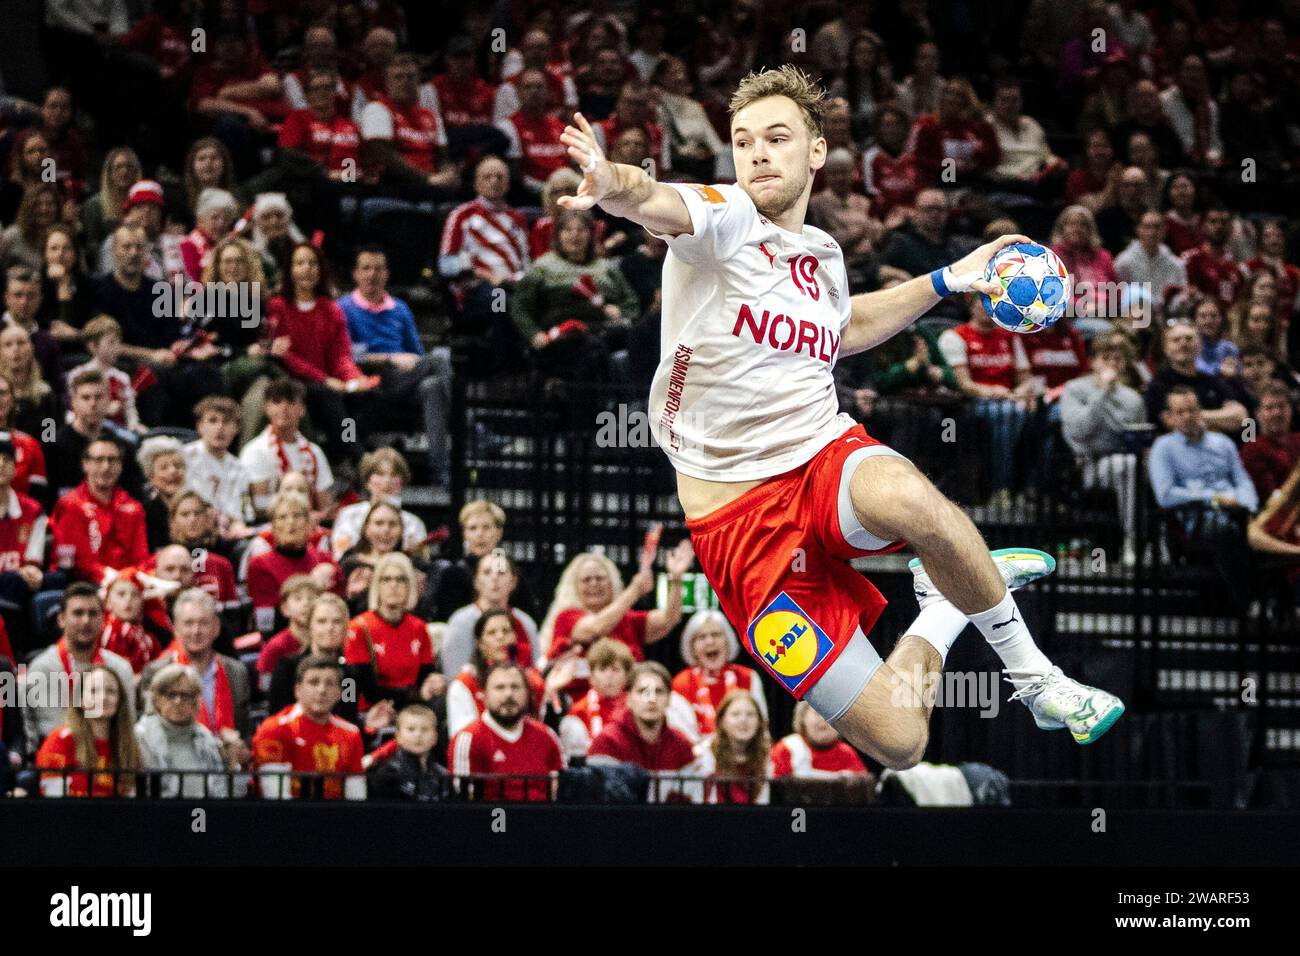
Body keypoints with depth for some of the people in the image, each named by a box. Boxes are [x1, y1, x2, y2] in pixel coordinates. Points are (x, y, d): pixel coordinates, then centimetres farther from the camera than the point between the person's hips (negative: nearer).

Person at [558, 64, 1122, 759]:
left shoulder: (822, 254, 11)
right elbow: (658, 203, -33)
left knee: (909, 500, -39)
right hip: (739, 518, -4)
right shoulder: (725, 220, -8)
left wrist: (944, 282, 28)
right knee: (897, 742, -17)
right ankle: (947, 615, 18)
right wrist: (614, 183, -56)